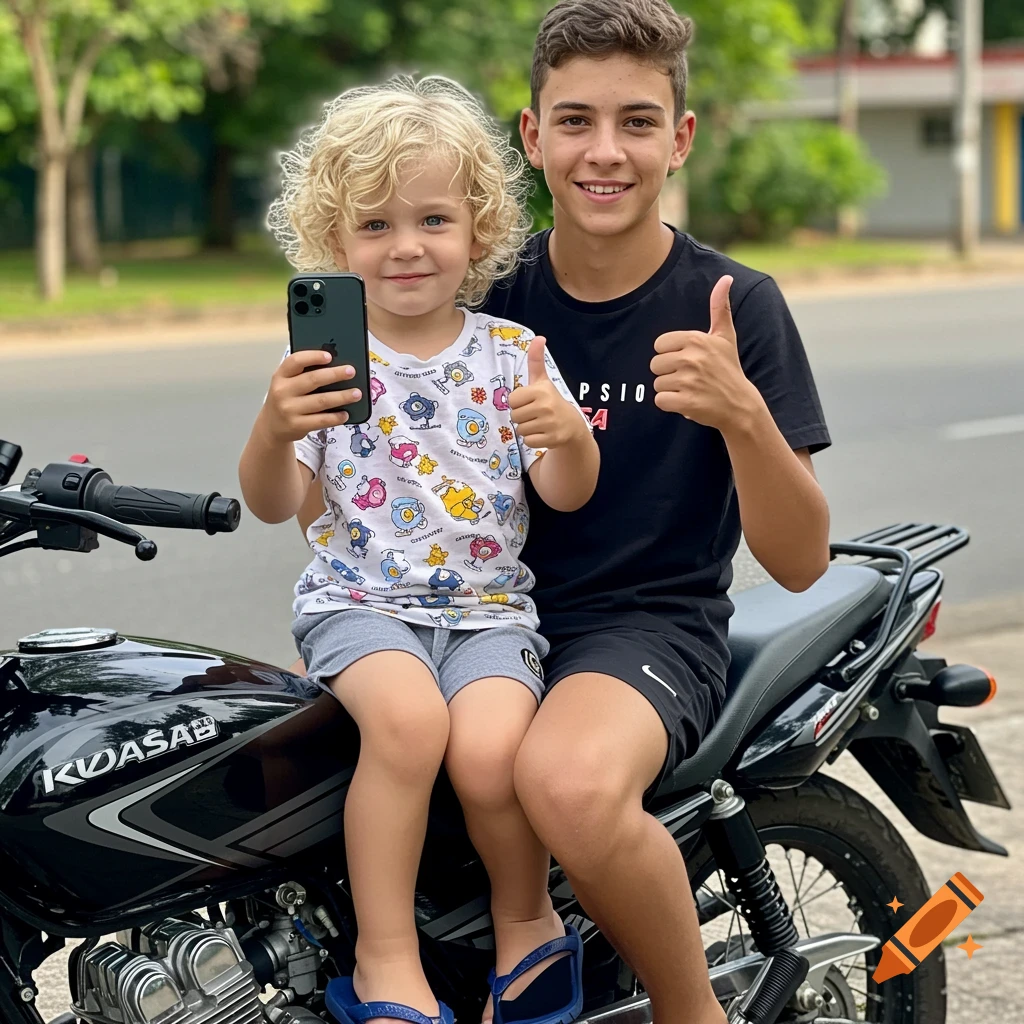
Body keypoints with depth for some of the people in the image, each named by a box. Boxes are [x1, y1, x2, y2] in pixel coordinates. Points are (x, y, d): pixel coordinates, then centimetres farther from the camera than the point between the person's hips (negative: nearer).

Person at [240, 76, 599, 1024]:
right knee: (408, 717, -33)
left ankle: (528, 924, 3)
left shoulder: (512, 354, 4)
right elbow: (272, 505, -6)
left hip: (488, 604, 1)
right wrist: (274, 428, -27)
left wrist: (569, 435, -24)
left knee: (490, 751, -28)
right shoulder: (327, 360, 1)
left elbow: (566, 494, -1)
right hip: (359, 600, -1)